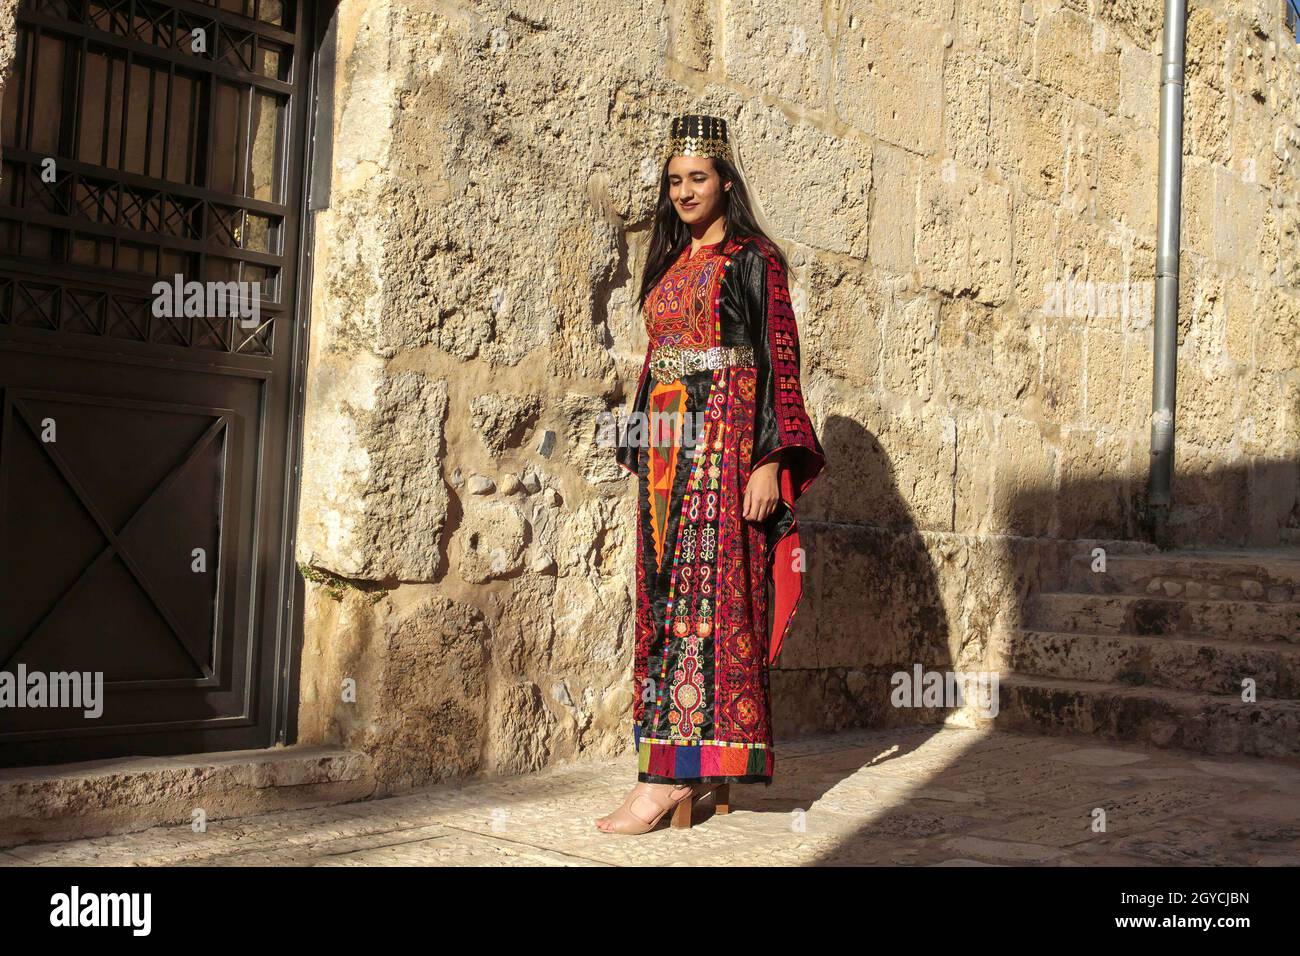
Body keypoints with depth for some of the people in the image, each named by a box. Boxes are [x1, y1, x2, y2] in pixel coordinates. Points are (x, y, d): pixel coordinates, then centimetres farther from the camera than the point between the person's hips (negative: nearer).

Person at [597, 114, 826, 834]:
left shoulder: (754, 259, -1)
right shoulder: (670, 262, 20)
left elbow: (779, 359, -7)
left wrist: (769, 459, -15)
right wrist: (639, 449, 17)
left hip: (725, 440, -7)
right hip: (667, 448, 8)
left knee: (706, 593, -10)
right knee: (666, 593, 3)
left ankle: (673, 769, -11)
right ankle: (706, 772, 8)